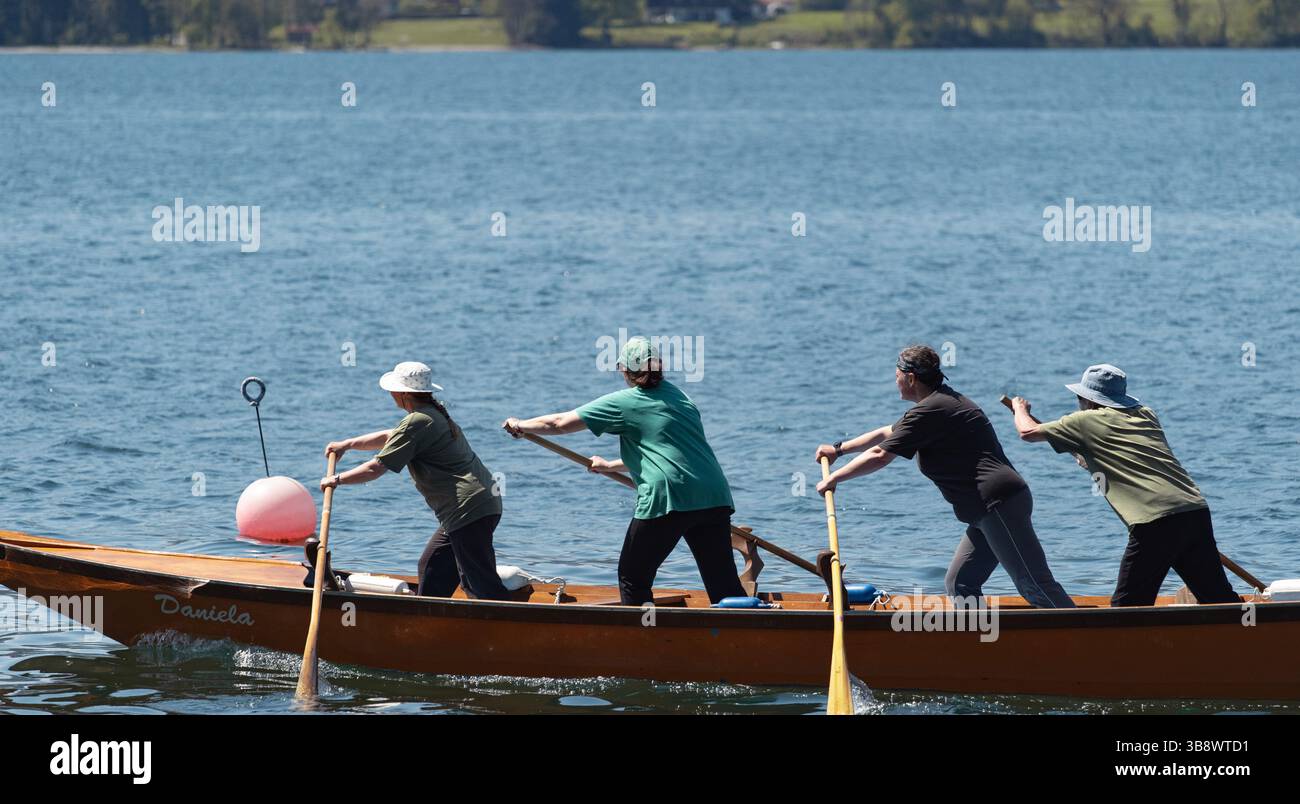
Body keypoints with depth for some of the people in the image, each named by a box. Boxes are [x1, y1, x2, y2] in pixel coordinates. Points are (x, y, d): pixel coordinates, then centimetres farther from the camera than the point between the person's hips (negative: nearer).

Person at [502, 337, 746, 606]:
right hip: (715, 499, 6)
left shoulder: (623, 403, 3)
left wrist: (520, 425, 26)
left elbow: (559, 423, 8)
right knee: (724, 584, 5)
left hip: (667, 500, -6)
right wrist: (612, 466, 45)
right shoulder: (677, 395, 22)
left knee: (632, 579, 10)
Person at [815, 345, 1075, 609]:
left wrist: (834, 479, 2)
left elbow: (879, 456, -10)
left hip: (1000, 505, -11)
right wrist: (838, 449, 39)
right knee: (959, 585, 11)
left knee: (1036, 586, -13)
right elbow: (887, 433, 33)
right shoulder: (942, 403, 21)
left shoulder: (930, 411, -11)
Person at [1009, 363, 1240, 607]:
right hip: (1196, 508, 6)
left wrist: (1020, 408, 39)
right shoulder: (1146, 415, 23)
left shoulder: (1086, 421, 7)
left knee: (1128, 606, 0)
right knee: (1218, 596, 12)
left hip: (1155, 520, -6)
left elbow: (1028, 432, 18)